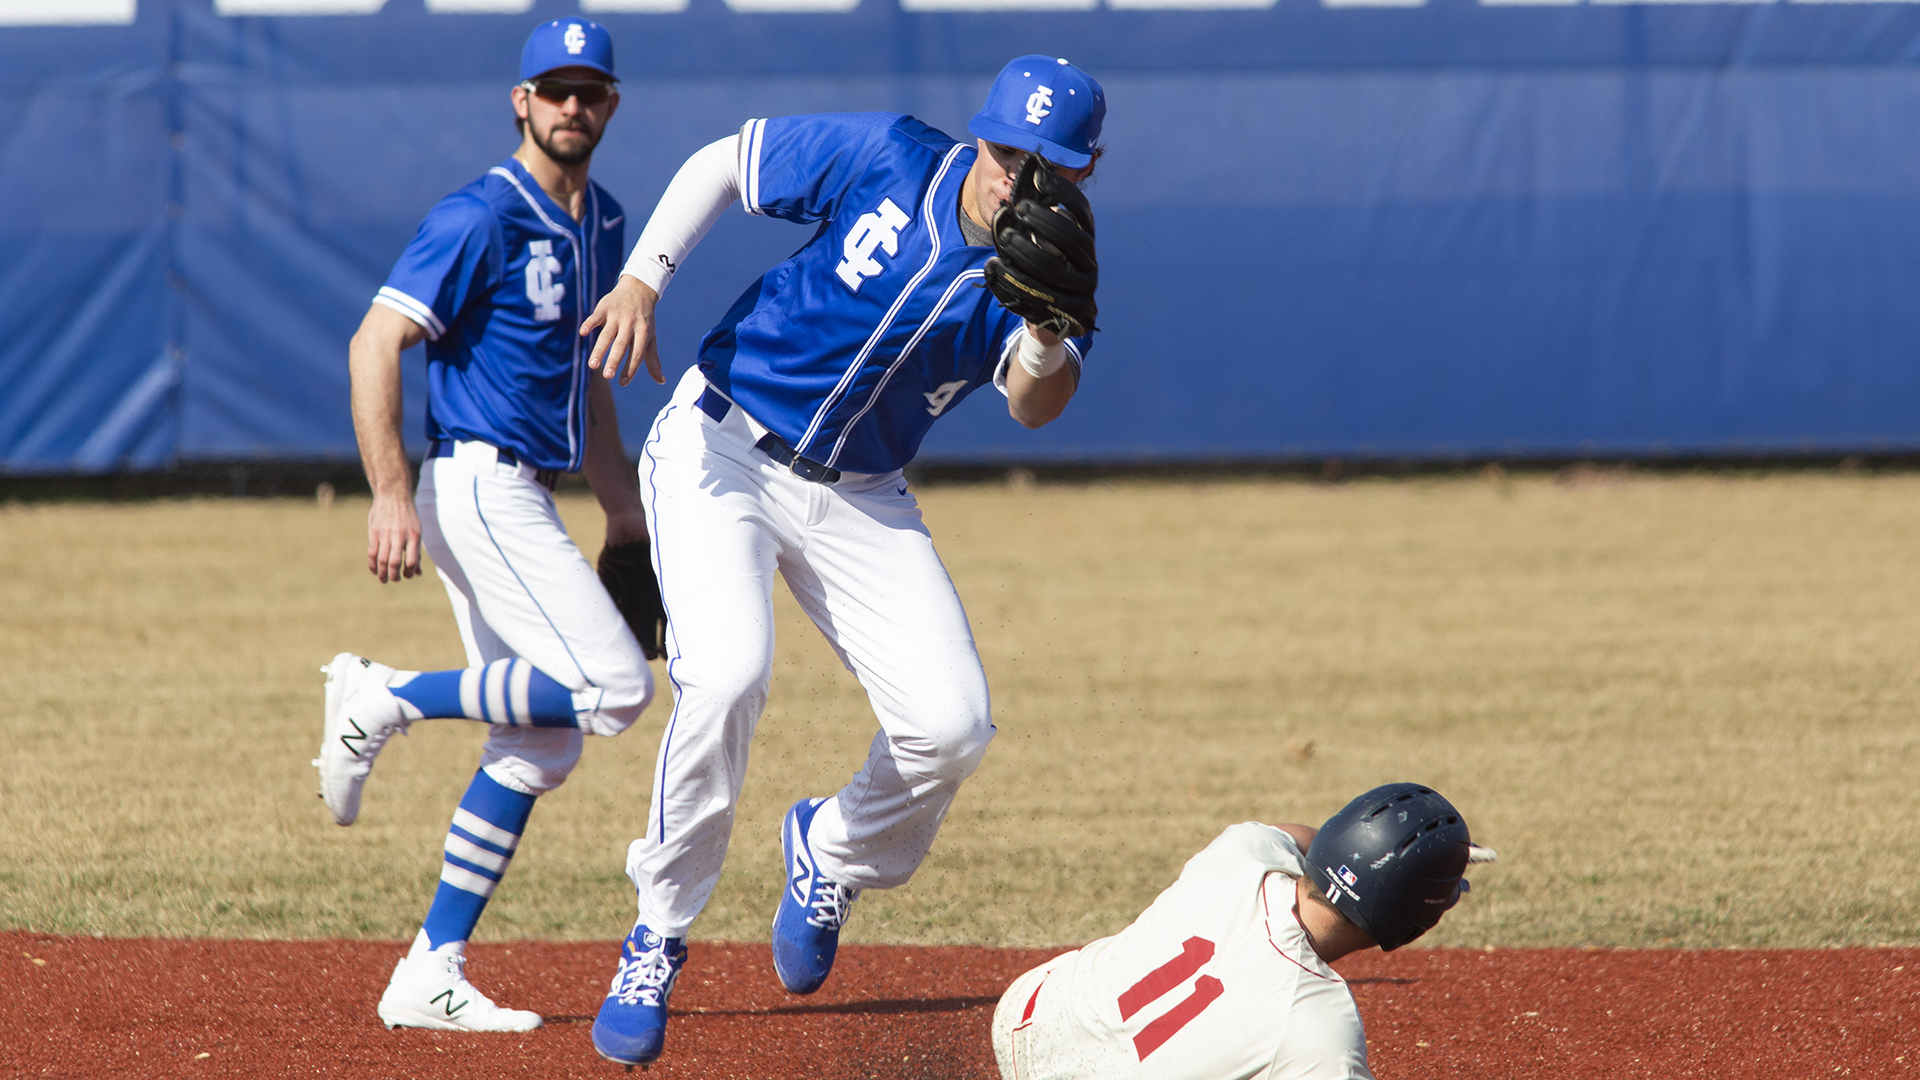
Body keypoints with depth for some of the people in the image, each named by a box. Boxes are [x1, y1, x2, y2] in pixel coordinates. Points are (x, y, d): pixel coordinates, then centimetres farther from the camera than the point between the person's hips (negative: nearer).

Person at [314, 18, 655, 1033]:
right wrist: (391, 493, -26)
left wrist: (623, 509, 24)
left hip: (526, 503, 9)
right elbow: (374, 343, -18)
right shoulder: (482, 217, -12)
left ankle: (430, 976, 8)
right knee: (614, 687, -19)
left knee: (539, 743, 7)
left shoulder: (600, 222, 15)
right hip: (478, 487, -9)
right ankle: (386, 698, -8)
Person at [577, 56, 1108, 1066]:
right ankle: (657, 939, -8)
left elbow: (1033, 404, -28)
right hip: (722, 447, -3)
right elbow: (723, 161, -3)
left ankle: (833, 850, 25)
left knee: (950, 725, -9)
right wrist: (641, 279, -16)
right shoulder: (889, 158, -15)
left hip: (859, 500, 3)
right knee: (726, 674, -26)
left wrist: (1049, 323, -49)